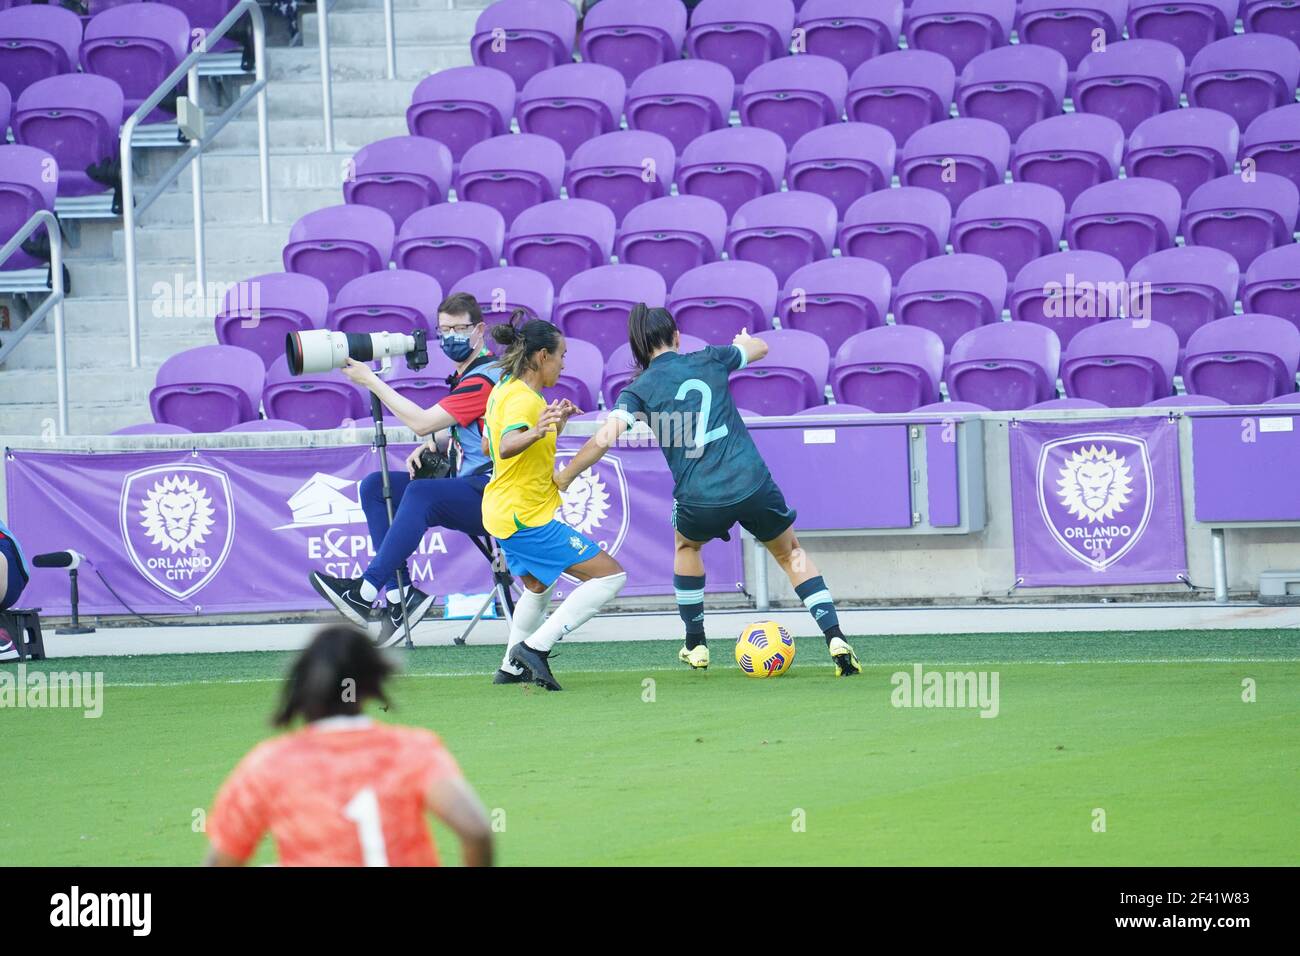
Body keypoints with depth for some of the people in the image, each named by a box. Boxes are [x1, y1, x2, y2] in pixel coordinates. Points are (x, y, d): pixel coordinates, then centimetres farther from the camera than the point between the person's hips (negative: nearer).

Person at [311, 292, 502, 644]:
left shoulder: (486, 377, -15)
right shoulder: (465, 375, 17)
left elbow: (422, 422, -20)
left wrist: (370, 381, -12)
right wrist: (432, 442, 7)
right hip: (467, 489, 11)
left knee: (422, 492, -36)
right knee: (375, 486, -1)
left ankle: (366, 592, -41)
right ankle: (400, 594, -15)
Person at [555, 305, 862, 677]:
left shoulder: (639, 390, 1)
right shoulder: (709, 361, 9)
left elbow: (602, 440, -10)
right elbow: (760, 348, 28)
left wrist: (563, 477, 4)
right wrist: (746, 339, 53)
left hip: (700, 500, -1)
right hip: (753, 485, 1)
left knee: (686, 545, 34)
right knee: (791, 555, 22)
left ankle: (696, 646, 36)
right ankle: (835, 639, 6)